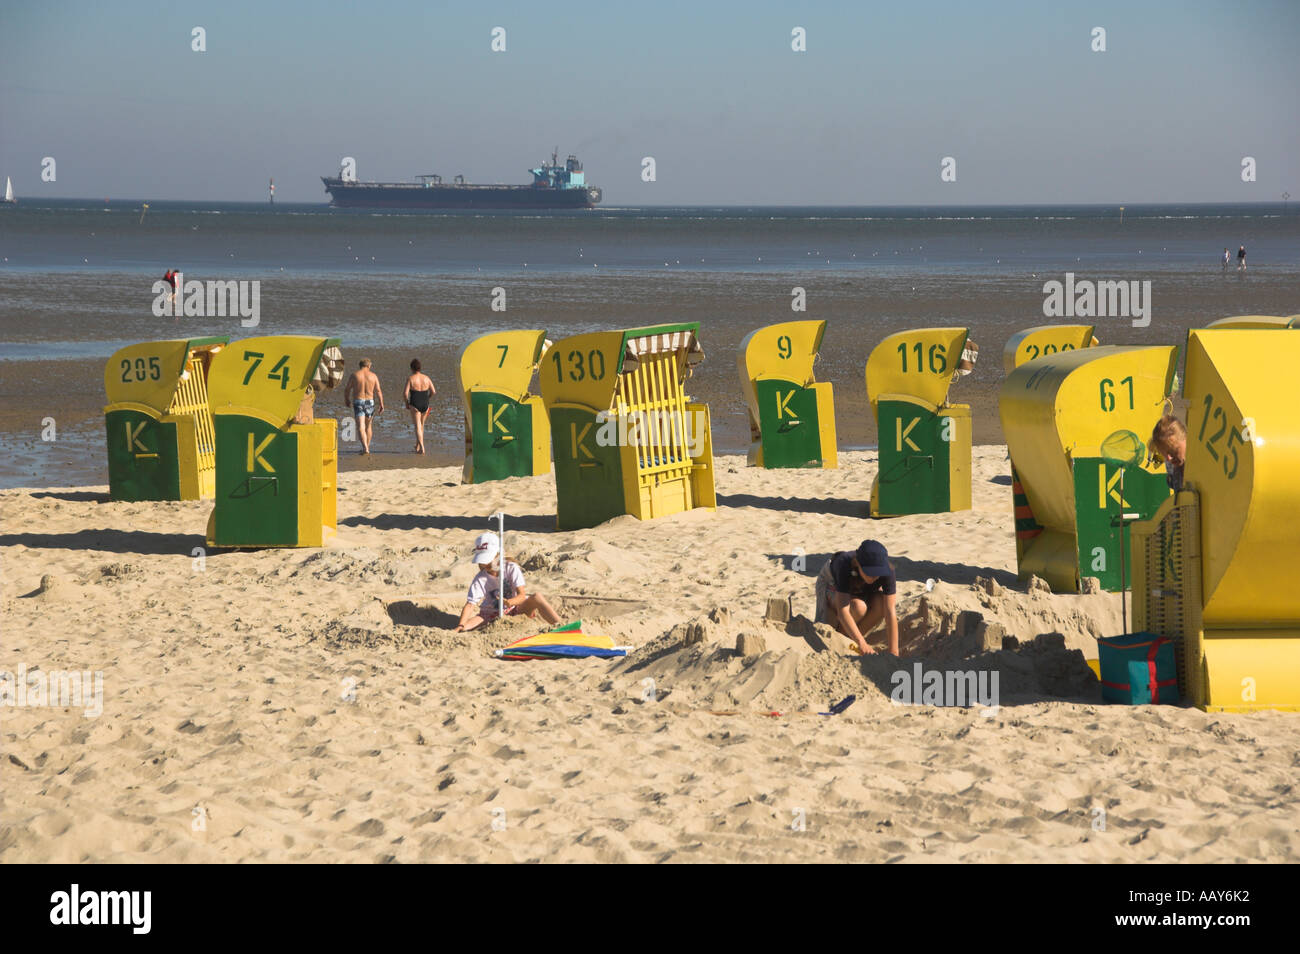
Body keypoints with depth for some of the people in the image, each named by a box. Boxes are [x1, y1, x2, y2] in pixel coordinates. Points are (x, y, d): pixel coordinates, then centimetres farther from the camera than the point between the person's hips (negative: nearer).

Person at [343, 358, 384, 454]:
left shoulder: (354, 375, -2)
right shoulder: (373, 376, 1)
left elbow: (347, 389, 4)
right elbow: (378, 391, -5)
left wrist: (346, 399, 22)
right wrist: (381, 405, -5)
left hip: (358, 402, -2)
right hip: (370, 402, 2)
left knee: (361, 427, -7)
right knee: (368, 426, 19)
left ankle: (365, 448, -23)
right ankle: (367, 447, 26)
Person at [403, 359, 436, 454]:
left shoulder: (410, 379, -9)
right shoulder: (426, 377, 3)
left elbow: (405, 393, -14)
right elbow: (433, 391, 4)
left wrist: (406, 403, 3)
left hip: (414, 405, -4)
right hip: (425, 405, 4)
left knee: (417, 427, -4)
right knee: (421, 425, 22)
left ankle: (422, 448, -17)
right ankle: (417, 446, 30)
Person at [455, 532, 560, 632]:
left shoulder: (512, 568, -15)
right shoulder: (479, 579, -14)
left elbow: (522, 595, -22)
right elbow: (470, 605, -20)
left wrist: (510, 602, -46)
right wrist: (461, 625, -36)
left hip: (515, 606, -1)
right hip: (492, 613, 1)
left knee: (537, 597, -28)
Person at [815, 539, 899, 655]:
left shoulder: (887, 572, -33)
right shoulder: (845, 565, -42)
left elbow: (890, 613, -33)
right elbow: (842, 611, -46)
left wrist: (894, 653, -39)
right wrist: (862, 644, -53)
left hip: (864, 590, 3)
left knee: (881, 604, -31)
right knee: (858, 607, -36)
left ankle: (850, 639, -9)